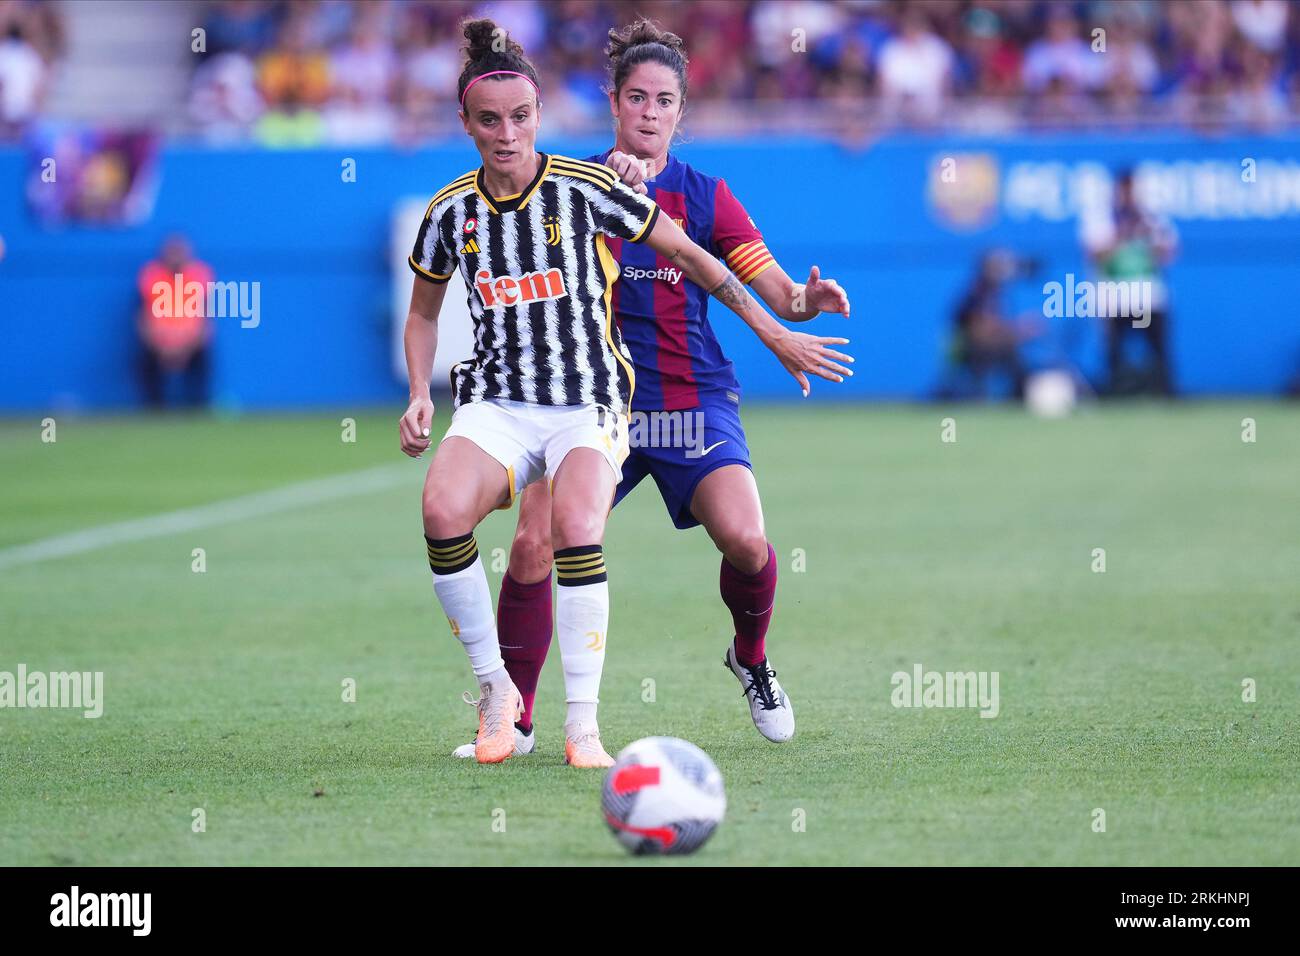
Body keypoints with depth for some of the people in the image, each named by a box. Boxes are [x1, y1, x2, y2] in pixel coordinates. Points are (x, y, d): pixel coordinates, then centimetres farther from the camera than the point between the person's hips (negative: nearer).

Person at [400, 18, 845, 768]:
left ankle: (584, 725, -23)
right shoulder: (451, 212, 5)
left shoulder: (584, 189, -4)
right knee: (443, 509, -29)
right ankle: (495, 686, -11)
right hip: (496, 403, 2)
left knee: (576, 523, -31)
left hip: (589, 404, -2)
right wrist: (420, 396, 6)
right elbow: (424, 313, 22)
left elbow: (690, 255, 6)